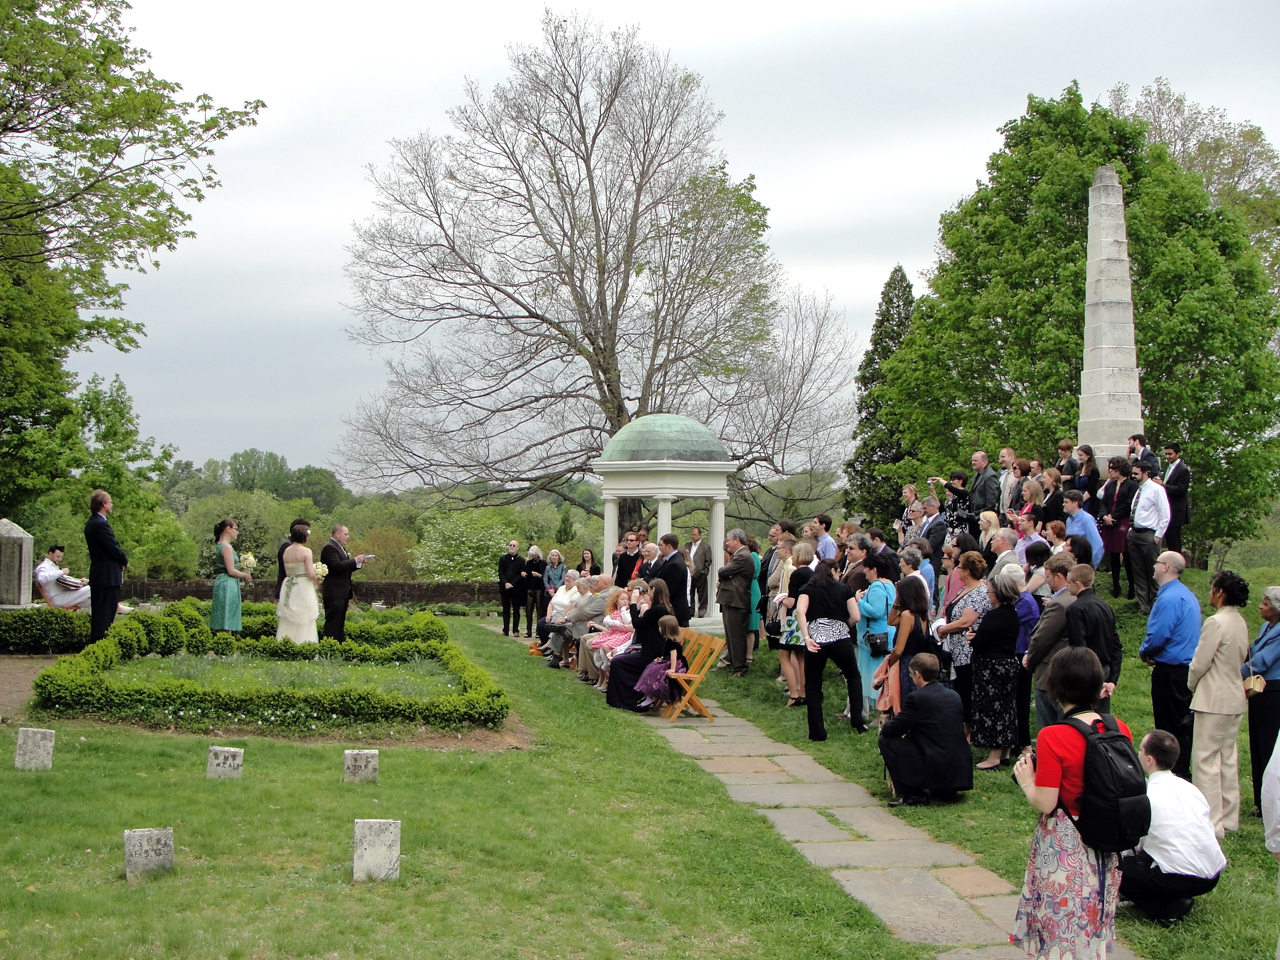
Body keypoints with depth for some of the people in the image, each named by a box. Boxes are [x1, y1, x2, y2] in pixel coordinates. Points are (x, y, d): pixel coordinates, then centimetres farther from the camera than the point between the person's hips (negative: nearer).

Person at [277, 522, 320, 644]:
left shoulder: (286, 551, 4)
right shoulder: (306, 551, -12)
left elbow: (286, 572, 6)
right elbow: (310, 574, -15)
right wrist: (316, 579, 4)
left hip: (288, 589, 6)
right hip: (303, 588, -6)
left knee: (288, 623, 11)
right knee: (303, 624, 0)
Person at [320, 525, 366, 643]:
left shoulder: (340, 548, 19)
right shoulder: (329, 548, -13)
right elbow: (336, 566, -25)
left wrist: (358, 563, 5)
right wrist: (355, 560, -18)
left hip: (343, 593, 10)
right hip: (334, 593, -10)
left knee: (340, 623, 12)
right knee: (333, 623, -9)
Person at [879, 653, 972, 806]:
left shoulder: (917, 698, -13)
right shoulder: (954, 696, 9)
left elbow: (889, 730, -7)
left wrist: (886, 724, 17)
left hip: (934, 770, -8)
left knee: (886, 740, 2)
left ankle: (911, 795, 2)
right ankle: (945, 790, 24)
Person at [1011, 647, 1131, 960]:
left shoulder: (1052, 738, -21)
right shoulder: (1119, 729, -5)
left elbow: (1045, 804, -20)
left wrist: (1026, 780, -1)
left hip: (1064, 847, -5)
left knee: (1062, 926, 8)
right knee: (1094, 925, 20)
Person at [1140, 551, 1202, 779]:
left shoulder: (1169, 599, -20)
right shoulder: (1188, 595, 12)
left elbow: (1158, 636, -23)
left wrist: (1144, 652, -3)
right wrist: (1150, 651, 10)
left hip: (1170, 672, -10)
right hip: (1187, 667, 10)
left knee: (1170, 726, -3)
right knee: (1183, 724, 15)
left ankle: (1175, 775, 2)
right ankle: (1183, 774, 22)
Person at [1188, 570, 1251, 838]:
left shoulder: (1216, 622, -19)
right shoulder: (1241, 623, 7)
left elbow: (1199, 663, -16)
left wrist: (1192, 685, 3)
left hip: (1213, 701, -9)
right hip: (1235, 698, 9)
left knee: (1205, 760, -3)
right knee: (1227, 758, 15)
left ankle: (1211, 822, -3)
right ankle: (1229, 818, 21)